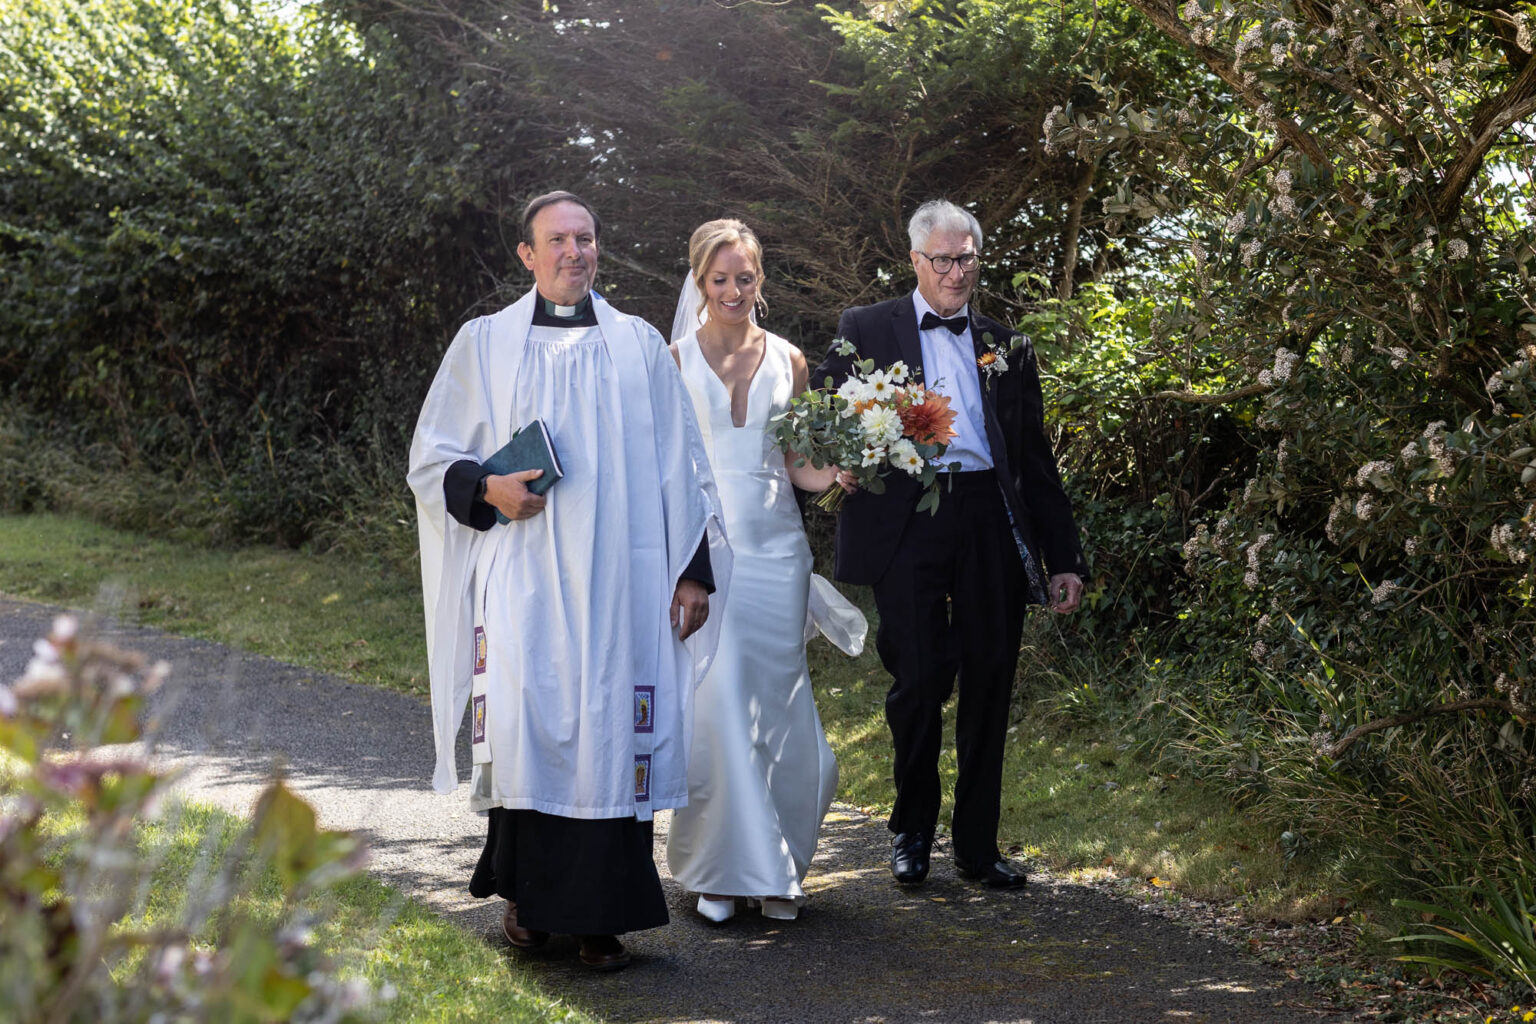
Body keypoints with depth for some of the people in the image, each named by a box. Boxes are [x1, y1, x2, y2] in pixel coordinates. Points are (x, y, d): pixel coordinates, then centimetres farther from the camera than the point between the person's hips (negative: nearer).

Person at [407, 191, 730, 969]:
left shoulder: (639, 345, 12)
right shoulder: (484, 343, 9)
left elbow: (680, 465, 11)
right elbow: (432, 457, 10)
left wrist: (694, 568, 5)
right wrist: (487, 489, -10)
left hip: (617, 580, 1)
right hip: (520, 576, -1)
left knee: (612, 732, -3)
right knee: (520, 724, -10)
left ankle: (601, 917, 4)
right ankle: (526, 896, 8)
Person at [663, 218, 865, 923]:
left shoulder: (788, 361, 11)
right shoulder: (674, 361, 3)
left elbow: (797, 464, 13)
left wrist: (830, 474, -9)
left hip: (775, 547, 2)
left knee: (777, 703, 1)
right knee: (716, 704, -9)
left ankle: (776, 869, 15)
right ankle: (722, 869, 3)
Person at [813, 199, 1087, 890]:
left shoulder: (1007, 349, 19)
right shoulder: (866, 330, 12)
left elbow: (1037, 462, 17)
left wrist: (1064, 561, 12)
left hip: (992, 521, 3)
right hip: (907, 520, -3)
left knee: (990, 682, 3)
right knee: (920, 677, -7)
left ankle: (978, 844, 15)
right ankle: (911, 833, 14)